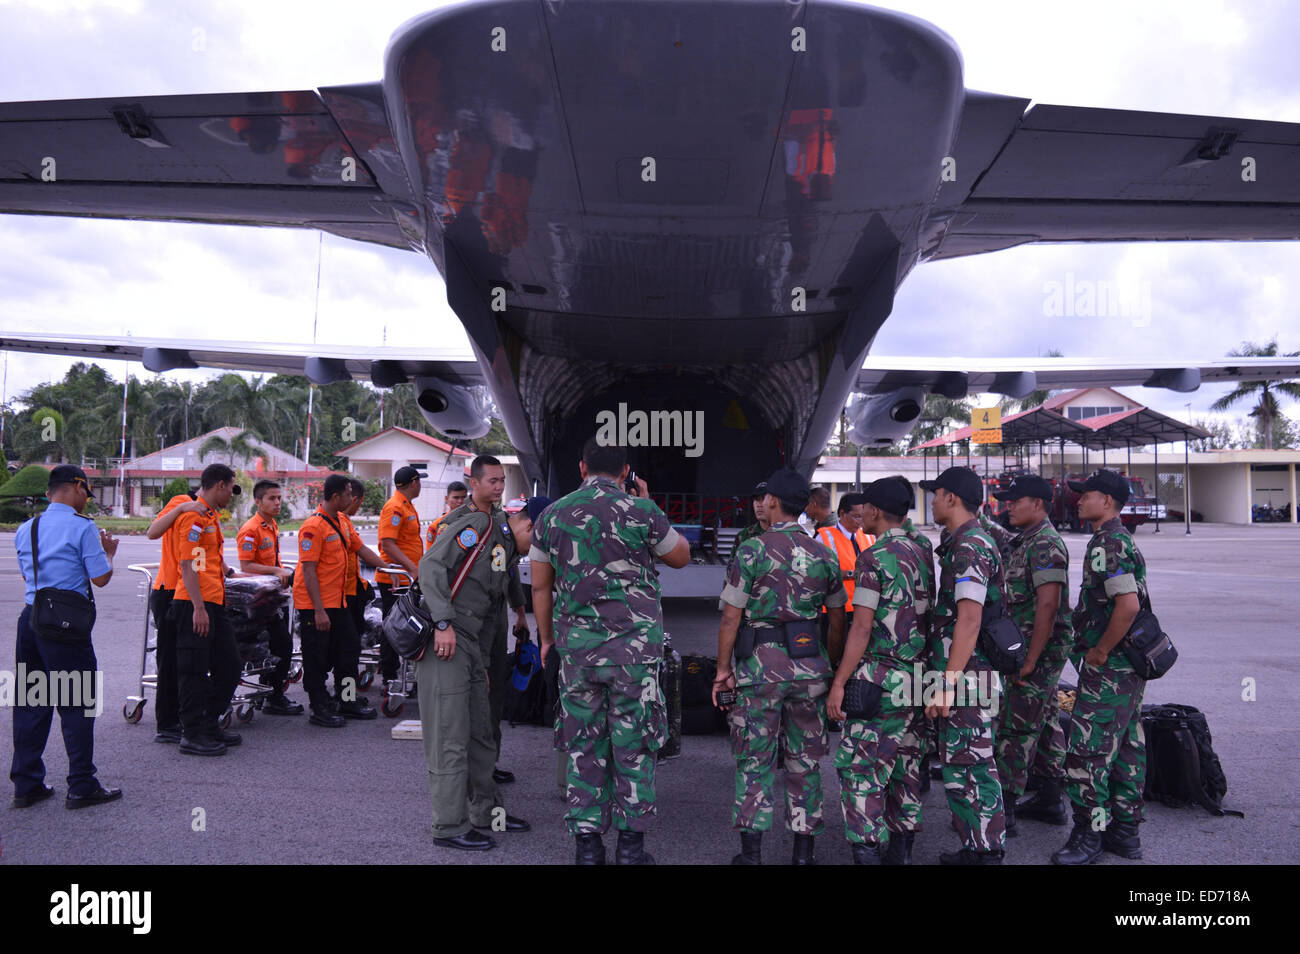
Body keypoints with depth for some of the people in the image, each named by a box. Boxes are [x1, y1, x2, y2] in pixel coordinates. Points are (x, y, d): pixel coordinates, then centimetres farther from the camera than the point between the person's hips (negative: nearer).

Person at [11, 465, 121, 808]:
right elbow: (100, 578, -10)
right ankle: (81, 786, 7)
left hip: (29, 619, 7)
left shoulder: (25, 529, 11)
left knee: (30, 703, 13)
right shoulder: (82, 527, -10)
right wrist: (109, 552, 9)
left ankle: (26, 784, 20)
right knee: (76, 705, 2)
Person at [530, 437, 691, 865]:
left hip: (575, 646, 3)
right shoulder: (641, 510, -5)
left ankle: (587, 844, 15)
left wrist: (546, 638, 22)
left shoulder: (552, 515, 5)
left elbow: (540, 586, 10)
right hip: (634, 645, -3)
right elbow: (681, 556, 10)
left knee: (583, 746, 10)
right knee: (634, 745, 7)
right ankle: (630, 843, 13)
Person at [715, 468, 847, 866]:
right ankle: (804, 850, 18)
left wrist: (723, 669, -1)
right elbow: (838, 621, 10)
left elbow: (731, 616, -8)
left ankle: (751, 850, 8)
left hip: (760, 664, -3)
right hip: (808, 664, 4)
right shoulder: (824, 555, 6)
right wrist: (831, 668, 19)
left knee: (754, 759, 5)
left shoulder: (753, 550, -8)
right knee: (805, 759, 12)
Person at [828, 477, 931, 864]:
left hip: (881, 675, -8)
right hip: (917, 674, 8)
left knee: (857, 762, -3)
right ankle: (901, 842, 21)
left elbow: (862, 628, -16)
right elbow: (925, 615, 15)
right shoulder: (922, 554, 11)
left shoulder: (874, 557, -12)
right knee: (901, 760, 15)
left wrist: (839, 683, -13)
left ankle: (867, 849, -5)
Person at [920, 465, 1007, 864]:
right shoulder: (972, 542, 16)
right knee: (964, 763, 16)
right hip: (965, 675, 10)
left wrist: (947, 684, -24)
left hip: (965, 677, -10)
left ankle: (985, 852, 6)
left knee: (969, 766, -3)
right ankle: (978, 848, 26)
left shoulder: (969, 547, -17)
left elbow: (969, 622, -24)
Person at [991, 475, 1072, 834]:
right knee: (1044, 723, 15)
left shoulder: (1046, 544, -17)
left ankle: (1003, 813, -3)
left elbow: (1047, 606, -24)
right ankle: (1050, 801, 25)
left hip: (1040, 650, -10)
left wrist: (1030, 660, -23)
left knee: (1016, 730, -8)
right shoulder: (1026, 541, 15)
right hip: (1032, 650, 10)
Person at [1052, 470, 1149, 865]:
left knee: (1087, 750, -5)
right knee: (1125, 746, 15)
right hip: (1130, 665, 11)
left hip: (1108, 666, -11)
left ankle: (1088, 835, 2)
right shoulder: (1121, 540, 15)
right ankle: (1124, 831, 24)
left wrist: (1100, 651, -19)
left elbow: (1128, 605, -28)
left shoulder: (1106, 544, -18)